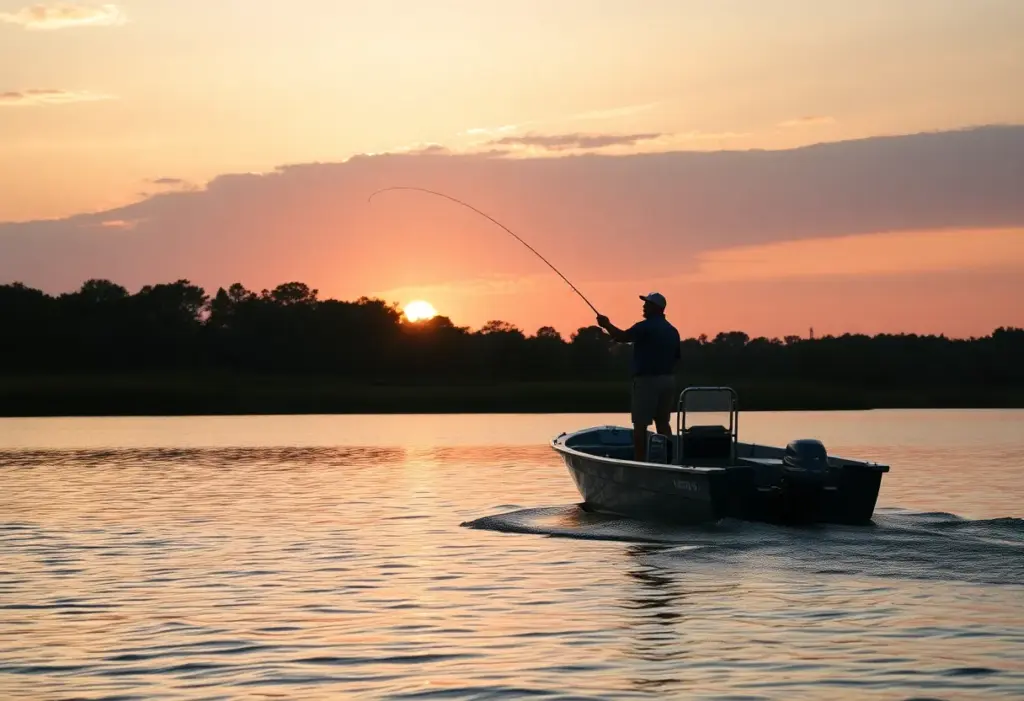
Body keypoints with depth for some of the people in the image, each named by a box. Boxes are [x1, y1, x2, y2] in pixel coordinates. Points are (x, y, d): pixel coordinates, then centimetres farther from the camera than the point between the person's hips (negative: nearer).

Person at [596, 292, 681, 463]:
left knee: (640, 424, -4)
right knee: (663, 422, 11)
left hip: (647, 380, -7)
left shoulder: (645, 327, -11)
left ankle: (640, 461, -6)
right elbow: (676, 357, 14)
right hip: (668, 380, 7)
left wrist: (607, 324, -5)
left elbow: (621, 337, -19)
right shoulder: (672, 331, 12)